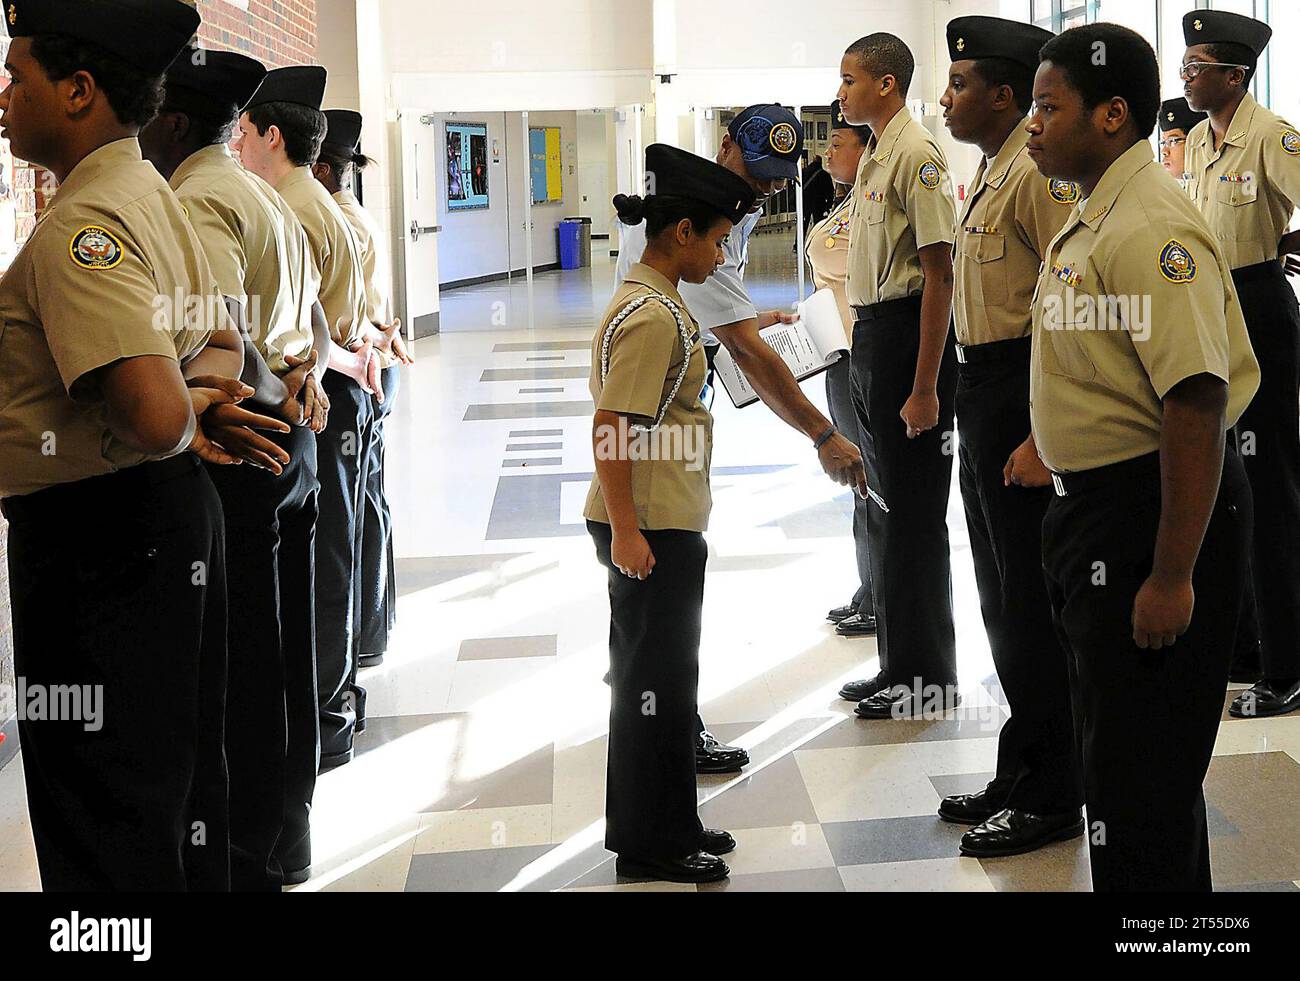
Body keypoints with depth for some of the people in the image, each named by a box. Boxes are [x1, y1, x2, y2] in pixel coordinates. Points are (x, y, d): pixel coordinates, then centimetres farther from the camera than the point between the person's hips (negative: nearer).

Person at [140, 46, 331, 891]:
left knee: (242, 654, -2)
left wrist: (265, 404, -15)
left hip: (242, 448, -10)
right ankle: (286, 830, 27)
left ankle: (253, 856, 7)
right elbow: (309, 318, 20)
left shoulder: (197, 204, -14)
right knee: (283, 642, 16)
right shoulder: (265, 197, 16)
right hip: (290, 441, 10)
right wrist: (298, 385, 7)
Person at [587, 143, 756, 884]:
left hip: (668, 524, 10)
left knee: (666, 679, 17)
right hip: (649, 529, -10)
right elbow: (611, 429, -24)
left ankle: (668, 825, 28)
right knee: (655, 682, -1)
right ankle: (650, 845, 10)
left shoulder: (657, 302, 13)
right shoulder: (652, 316, -19)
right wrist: (624, 532, -25)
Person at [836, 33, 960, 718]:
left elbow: (939, 274, -19)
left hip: (905, 335, -10)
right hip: (869, 336, 10)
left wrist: (925, 389, -22)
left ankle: (926, 676, 7)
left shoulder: (916, 154, -14)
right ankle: (897, 666, 25)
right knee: (882, 507, 15)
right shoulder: (875, 157, 15)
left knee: (912, 513, -3)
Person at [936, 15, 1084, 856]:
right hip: (984, 390, 10)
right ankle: (1021, 777, 29)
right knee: (1001, 590, 17)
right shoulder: (991, 171, 14)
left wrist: (1044, 438, -25)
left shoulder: (1039, 176, -17)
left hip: (1024, 395, -10)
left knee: (1031, 596, -2)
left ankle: (1053, 797, 10)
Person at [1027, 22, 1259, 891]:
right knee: (1115, 745, 20)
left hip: (1158, 514, -11)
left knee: (1143, 765, -4)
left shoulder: (1151, 231, -22)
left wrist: (1172, 577, -28)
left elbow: (1197, 406, -28)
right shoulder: (1094, 221, 12)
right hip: (1099, 506, 11)